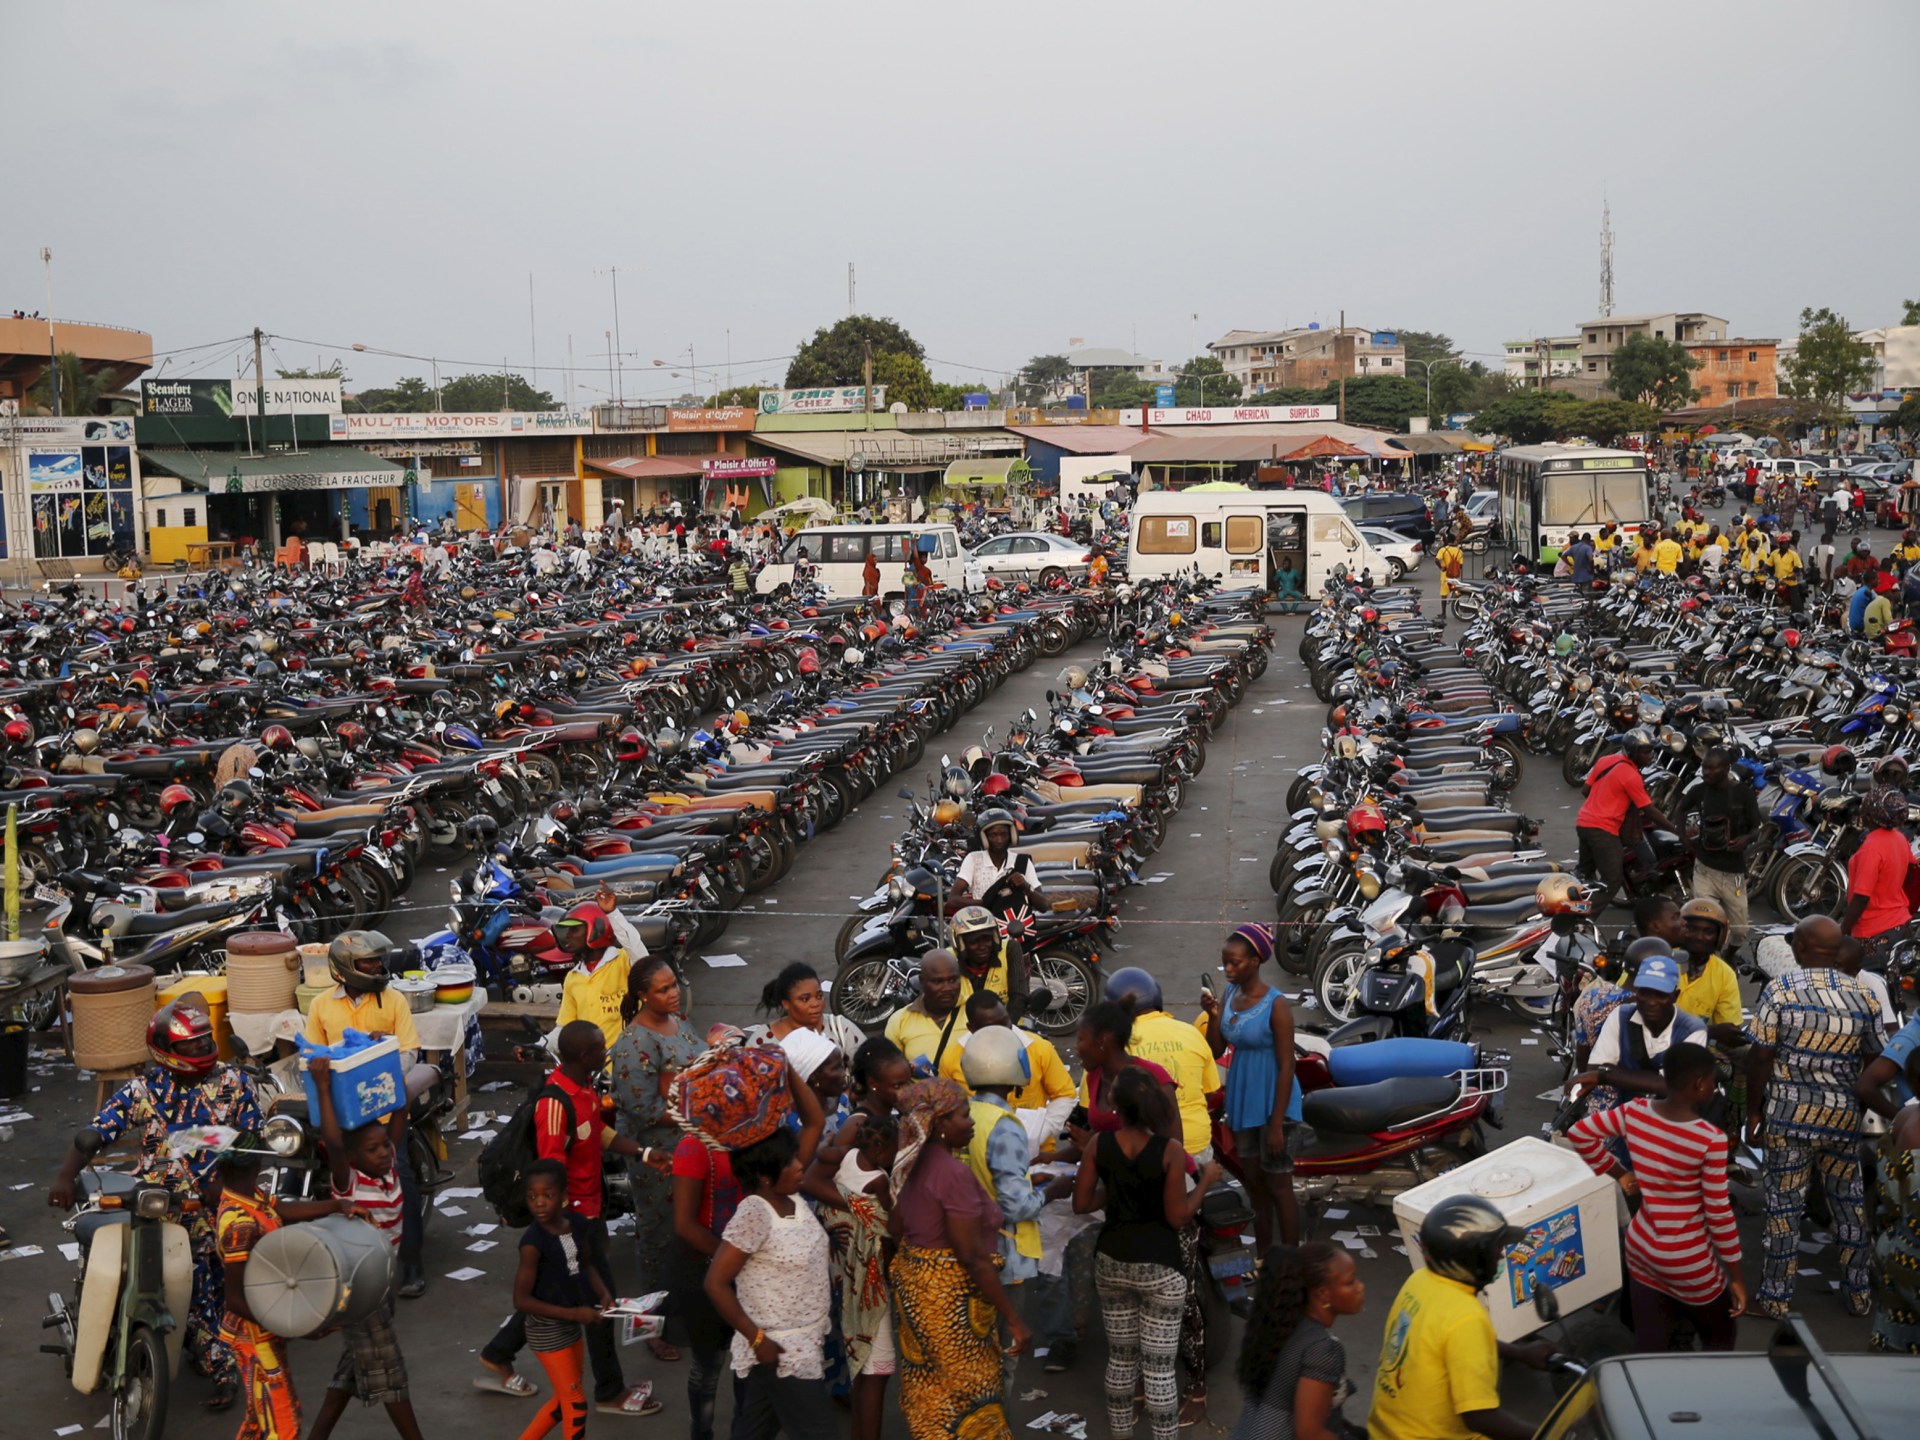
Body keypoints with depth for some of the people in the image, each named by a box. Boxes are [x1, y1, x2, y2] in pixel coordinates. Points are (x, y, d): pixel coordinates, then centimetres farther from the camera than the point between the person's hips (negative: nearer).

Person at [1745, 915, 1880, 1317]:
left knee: (1784, 1204, 5)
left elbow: (1760, 1058, -10)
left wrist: (1753, 1112, 0)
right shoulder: (1863, 996, -1)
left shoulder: (1779, 990, -9)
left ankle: (1776, 1298, 12)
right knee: (1848, 1203, 15)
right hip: (1843, 1116, 3)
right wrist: (1864, 1113, 19)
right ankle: (1857, 1294, 25)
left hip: (1788, 1114, -3)